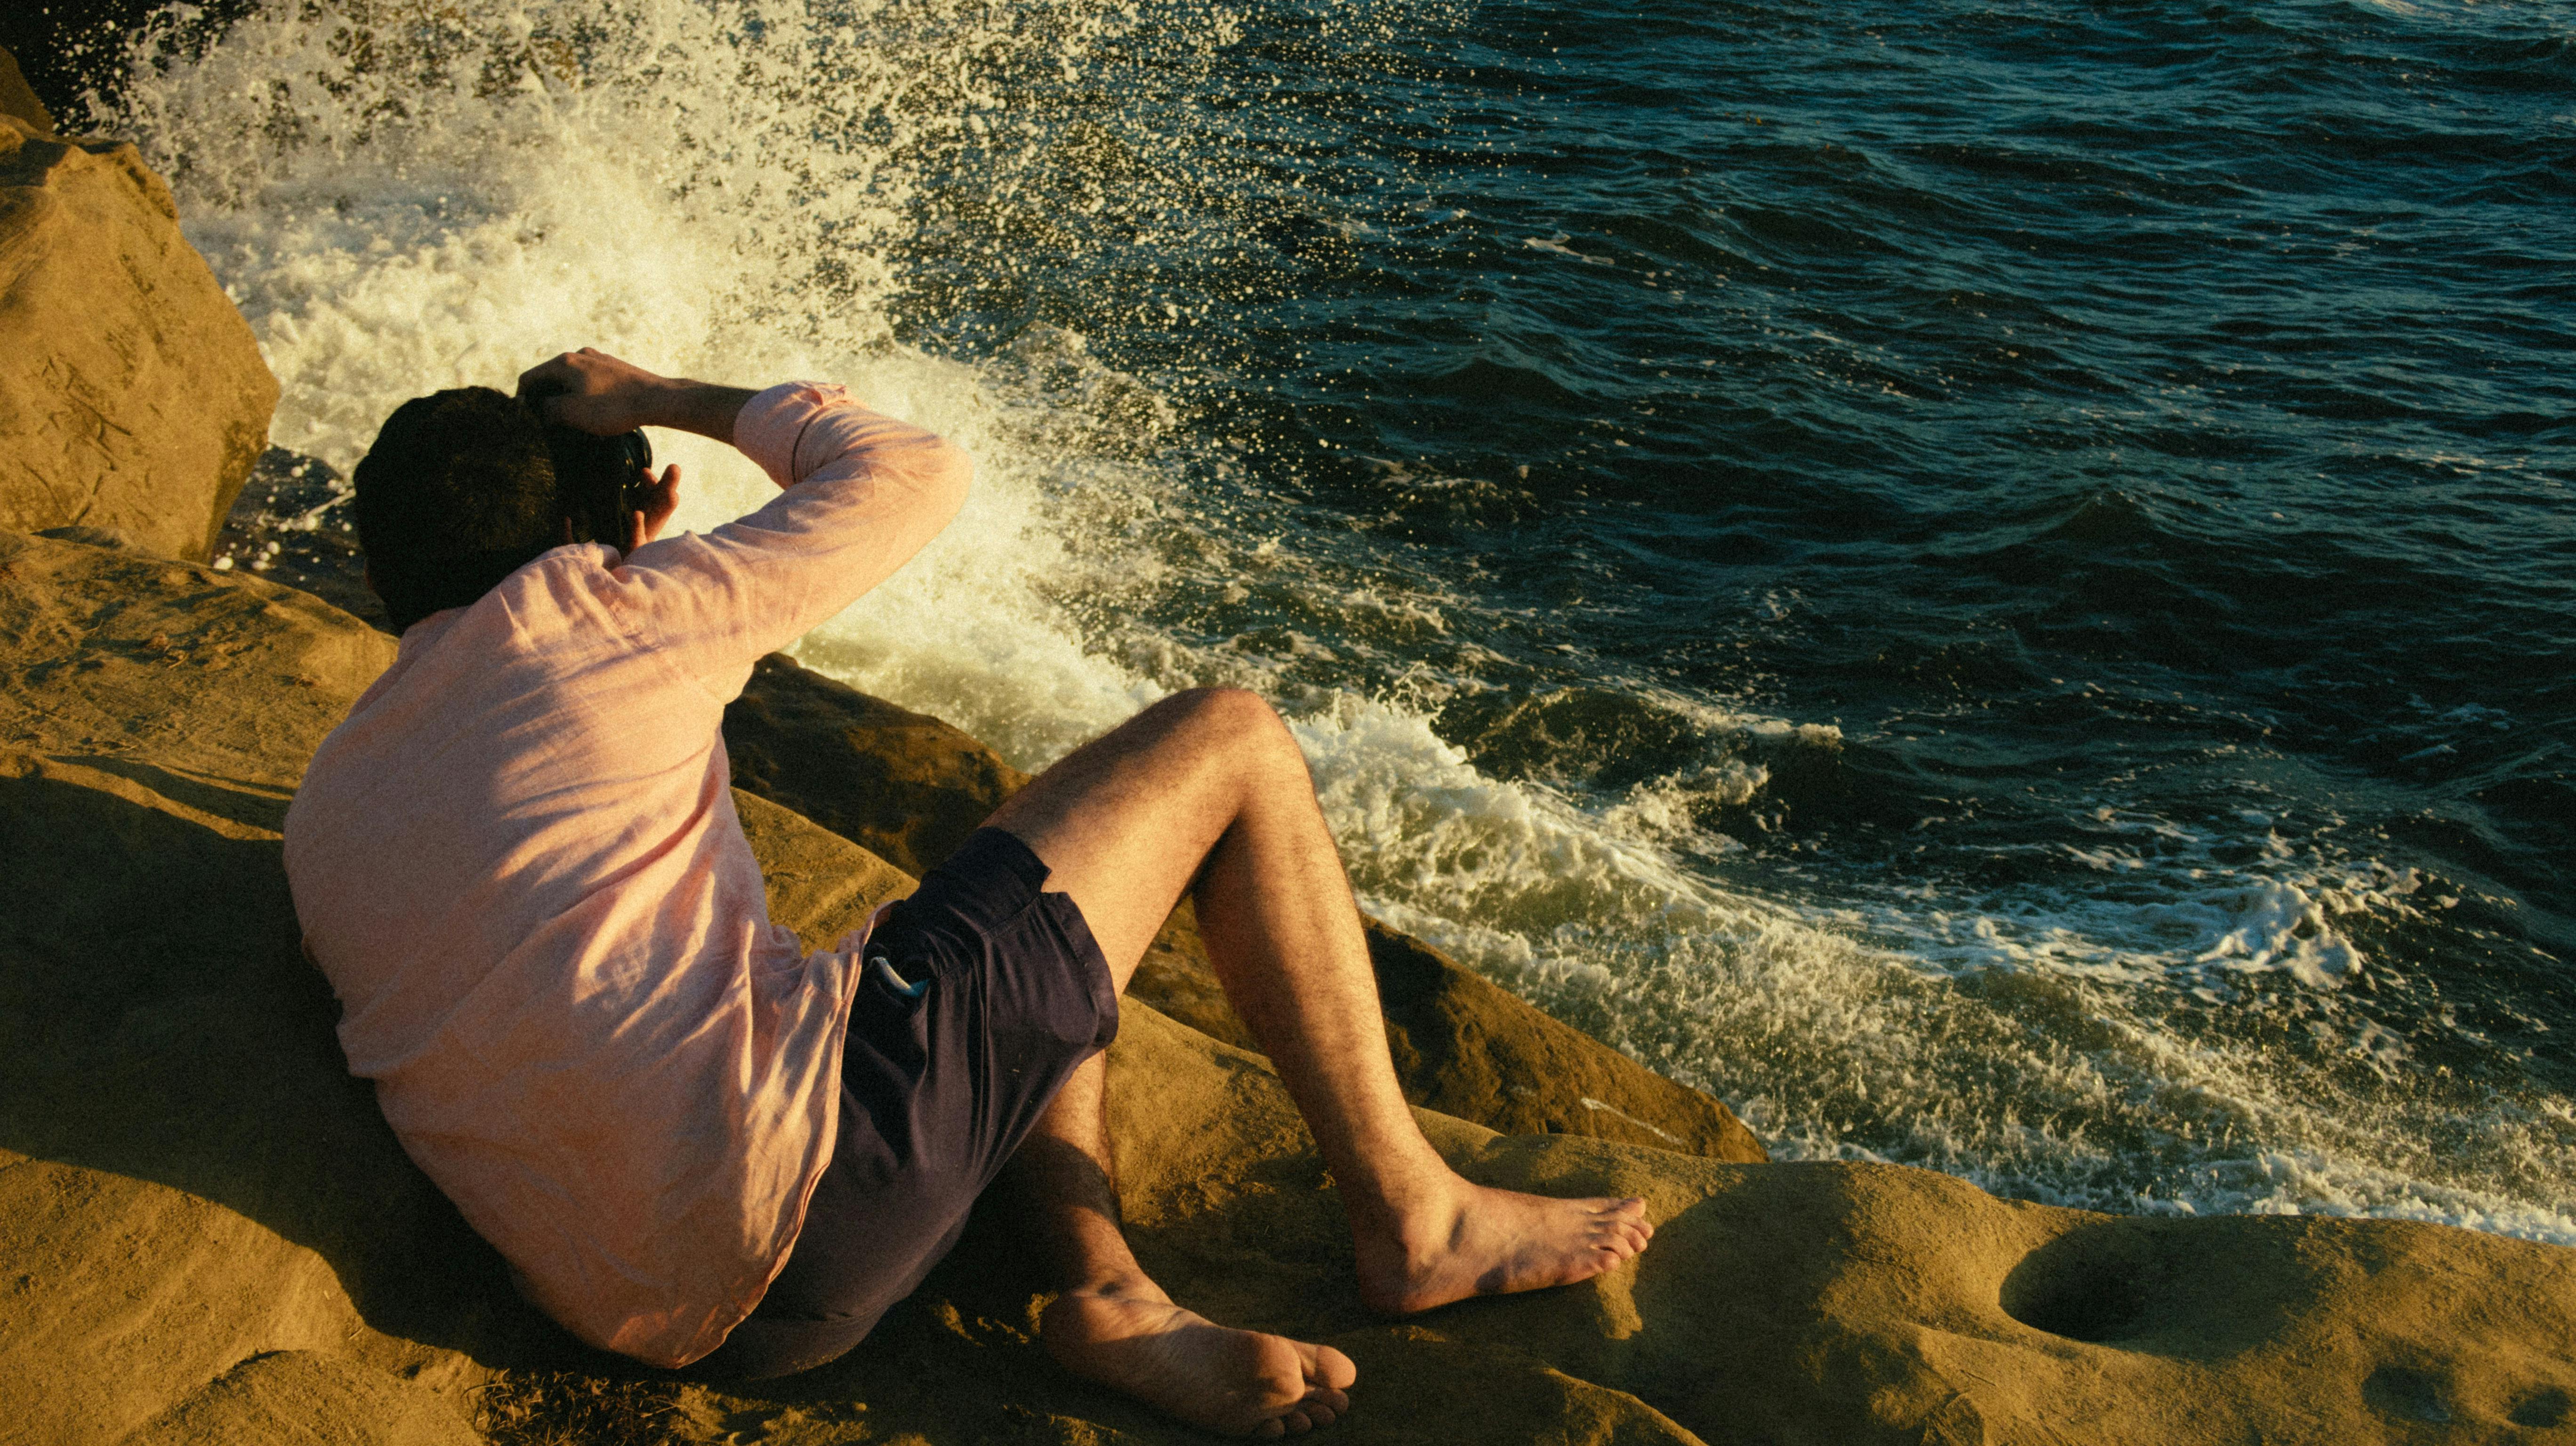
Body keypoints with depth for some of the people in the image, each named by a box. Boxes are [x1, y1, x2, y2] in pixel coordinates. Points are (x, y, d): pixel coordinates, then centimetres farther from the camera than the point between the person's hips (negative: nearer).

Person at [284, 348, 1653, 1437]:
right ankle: (1411, 1215, 12)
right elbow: (912, 474, 8)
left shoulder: (323, 814, 18)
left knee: (1026, 933, 33)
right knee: (1228, 743, 6)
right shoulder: (573, 614, -2)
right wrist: (661, 398, 21)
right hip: (807, 1160, -8)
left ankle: (1101, 1279, 8)